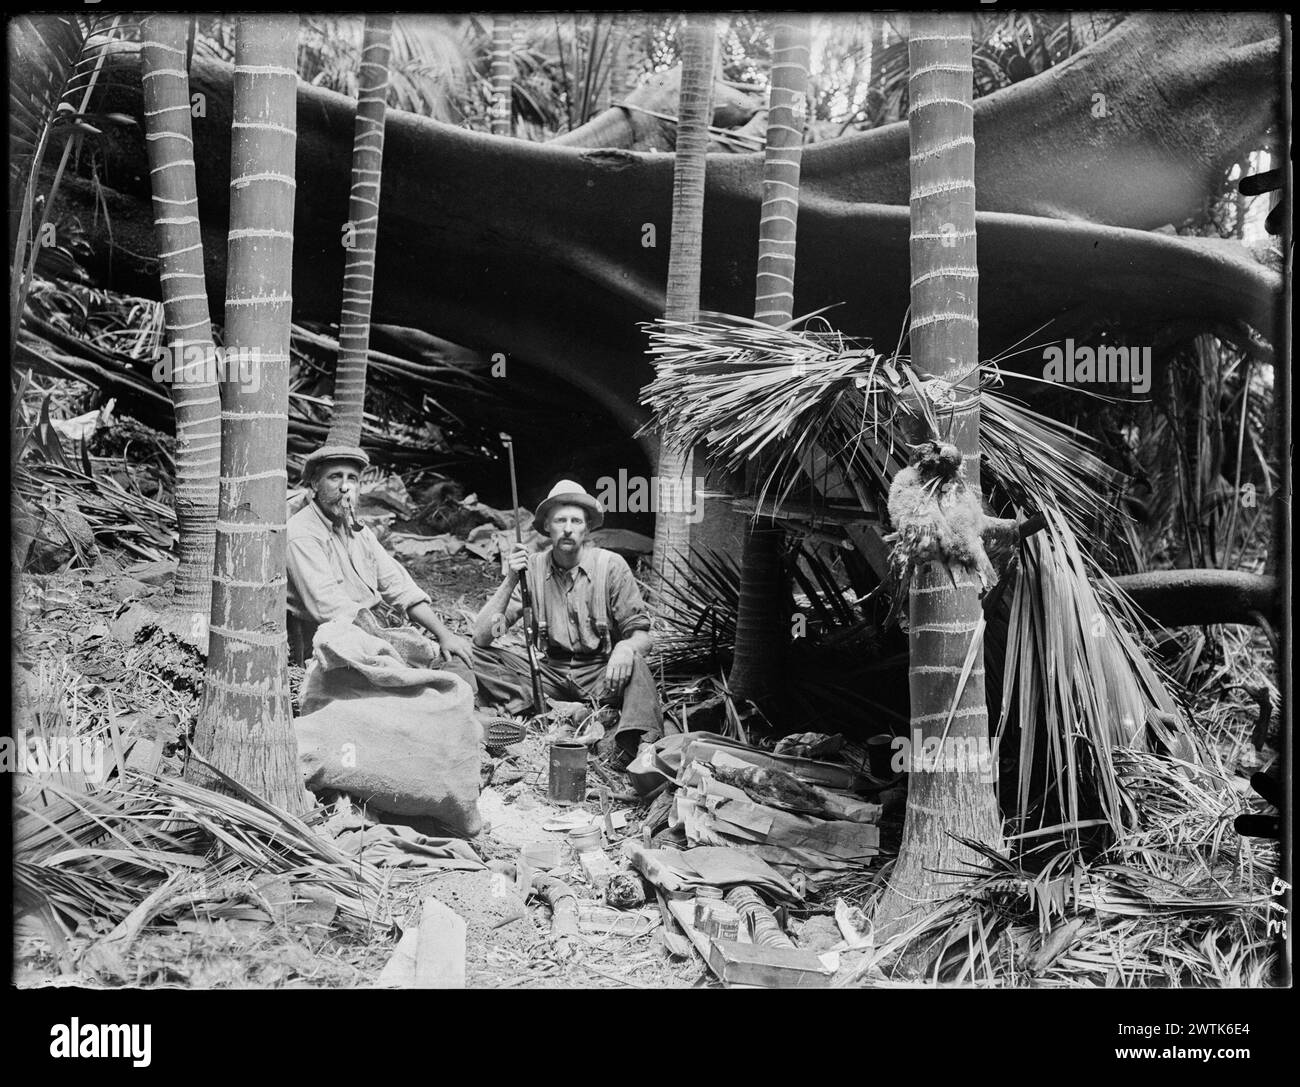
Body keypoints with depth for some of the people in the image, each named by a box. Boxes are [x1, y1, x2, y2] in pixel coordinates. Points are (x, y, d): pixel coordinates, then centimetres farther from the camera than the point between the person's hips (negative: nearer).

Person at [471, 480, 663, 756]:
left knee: (635, 666, -35)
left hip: (600, 672, -2)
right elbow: (482, 637, -8)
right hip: (550, 672, 3)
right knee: (478, 656, -16)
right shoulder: (532, 567, -2)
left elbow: (641, 635, -6)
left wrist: (627, 648, -31)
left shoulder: (610, 565, -6)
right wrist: (510, 581, -22)